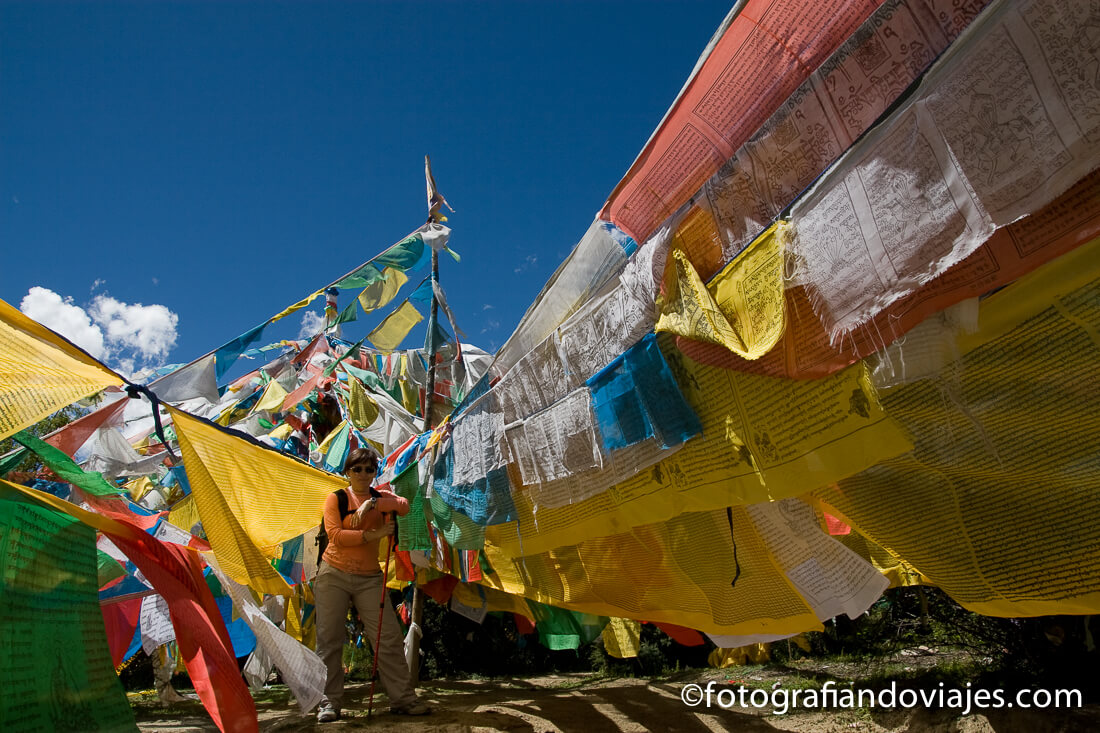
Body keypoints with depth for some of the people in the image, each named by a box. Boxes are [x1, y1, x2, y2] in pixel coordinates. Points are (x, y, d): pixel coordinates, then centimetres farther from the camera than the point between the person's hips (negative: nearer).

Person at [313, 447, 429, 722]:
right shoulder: (336, 497, 0)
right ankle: (329, 702, 16)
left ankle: (403, 698, 6)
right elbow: (334, 535, -14)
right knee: (330, 639, 3)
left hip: (370, 578, 1)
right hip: (333, 575, -1)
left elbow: (403, 506, -16)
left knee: (389, 637, -2)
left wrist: (371, 503, -28)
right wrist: (372, 535, -20)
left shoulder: (381, 496, 6)